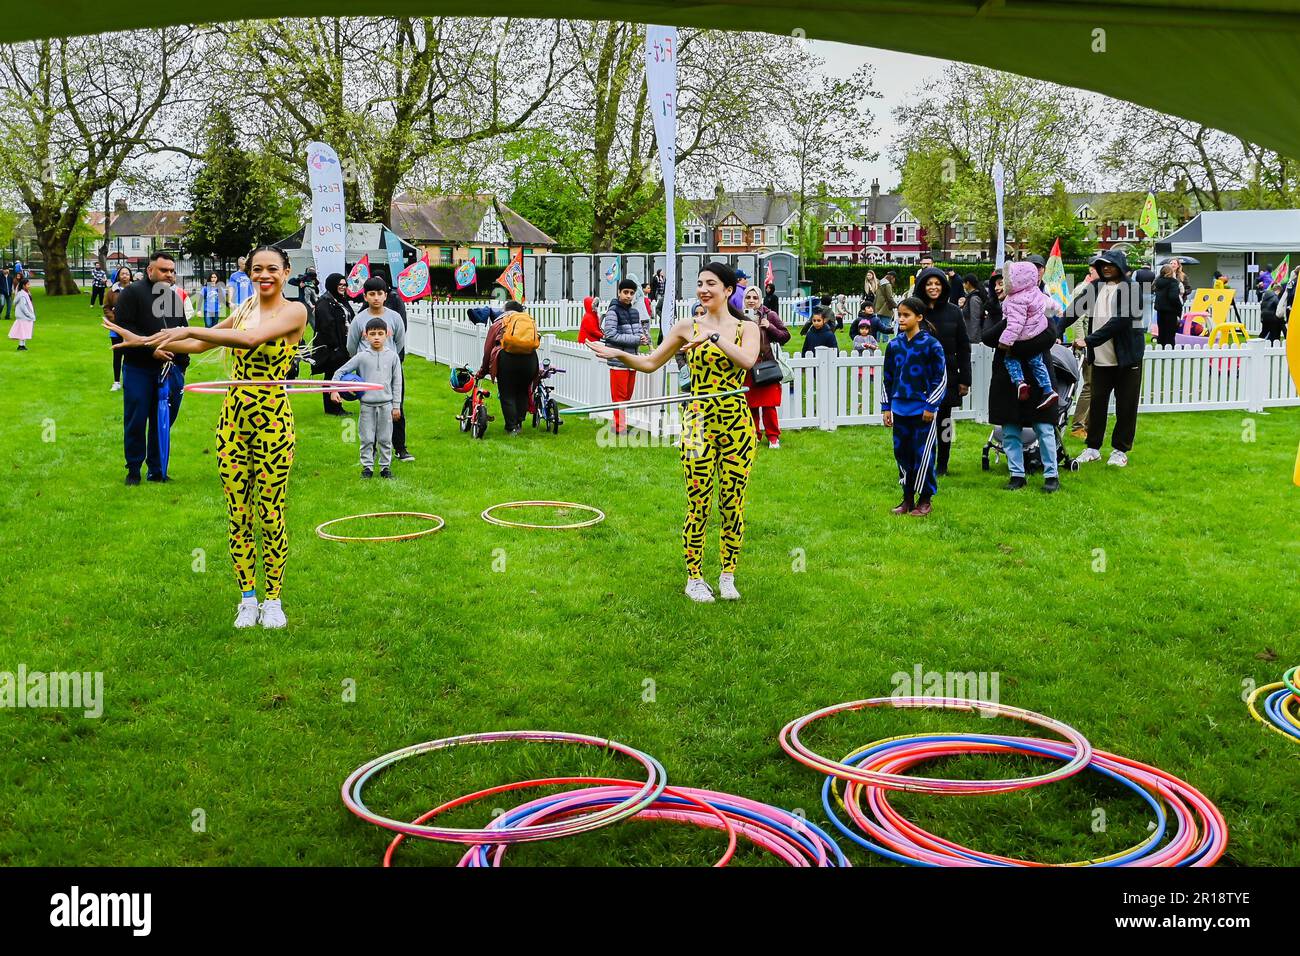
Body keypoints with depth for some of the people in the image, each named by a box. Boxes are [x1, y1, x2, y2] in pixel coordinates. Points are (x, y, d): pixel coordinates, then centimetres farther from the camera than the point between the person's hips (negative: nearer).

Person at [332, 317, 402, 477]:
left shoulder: (392, 356, 0)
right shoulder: (362, 357, -3)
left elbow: (397, 382, 4)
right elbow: (341, 371, 3)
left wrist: (396, 405, 3)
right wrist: (334, 390, -7)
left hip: (385, 404, 1)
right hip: (367, 405, 0)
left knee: (385, 439, 8)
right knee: (366, 438, 5)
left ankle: (385, 466, 19)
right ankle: (367, 466, 15)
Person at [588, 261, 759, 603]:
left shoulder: (747, 328, 5)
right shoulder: (687, 327, 6)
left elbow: (748, 360, -16)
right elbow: (650, 362, 8)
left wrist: (713, 336, -23)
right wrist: (619, 354, -8)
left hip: (737, 425, 1)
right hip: (698, 422, 0)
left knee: (732, 504, 4)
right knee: (698, 505, -1)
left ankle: (728, 576, 18)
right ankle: (694, 578, 12)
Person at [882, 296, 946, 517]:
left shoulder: (930, 344, -8)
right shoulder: (894, 345, 6)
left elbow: (941, 378, -5)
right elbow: (888, 378, 15)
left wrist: (931, 406, -9)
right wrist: (886, 407, 12)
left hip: (923, 410, -5)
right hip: (900, 409, 5)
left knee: (923, 455, -1)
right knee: (901, 452, 10)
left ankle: (924, 500, 12)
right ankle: (907, 498, 22)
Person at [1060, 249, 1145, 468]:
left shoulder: (1131, 289, -10)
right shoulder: (1096, 287, 7)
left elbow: (1120, 320, -20)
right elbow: (1074, 309, 1)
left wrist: (1089, 340, -24)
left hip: (1127, 357, -4)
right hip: (1101, 357, 4)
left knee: (1125, 405, 4)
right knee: (1097, 402, 9)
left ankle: (1120, 449, 16)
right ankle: (1093, 447, 19)